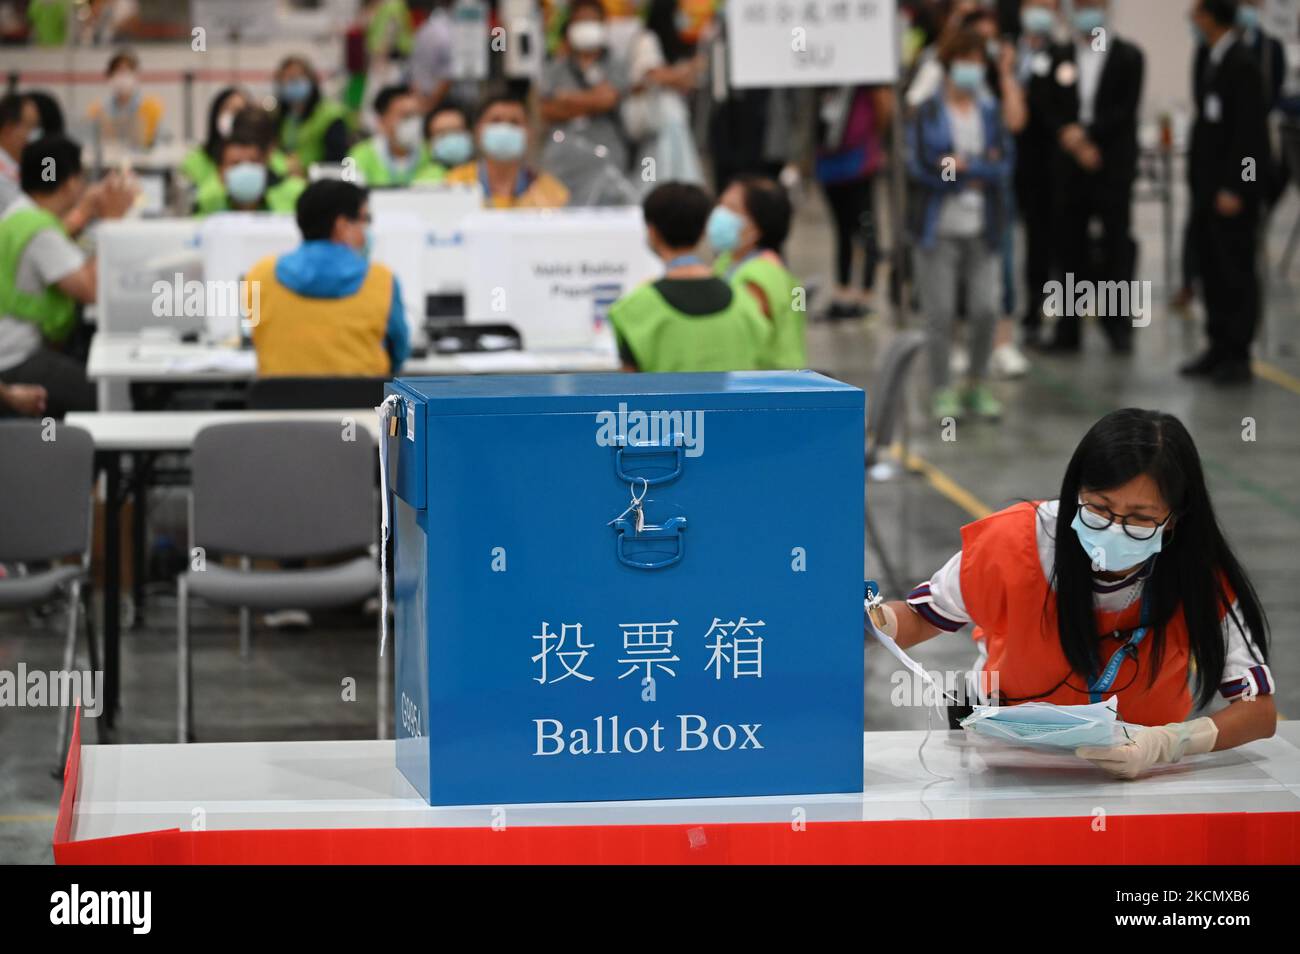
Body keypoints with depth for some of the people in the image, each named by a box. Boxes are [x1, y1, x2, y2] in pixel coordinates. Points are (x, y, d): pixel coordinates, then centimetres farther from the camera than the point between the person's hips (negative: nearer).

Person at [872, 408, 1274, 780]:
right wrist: (874, 619, -29)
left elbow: (1260, 712, -21)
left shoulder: (1201, 579, -21)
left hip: (1139, 772, -1)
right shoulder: (1018, 540, -20)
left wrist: (1167, 744, -40)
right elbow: (921, 617, -5)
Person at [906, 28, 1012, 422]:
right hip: (941, 225, -2)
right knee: (940, 312, -1)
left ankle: (977, 386, 16)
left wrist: (962, 165, -12)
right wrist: (981, 171, -8)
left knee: (986, 309, 0)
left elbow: (1005, 165, -1)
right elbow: (919, 167, -10)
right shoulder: (927, 113, 0)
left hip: (983, 226, 2)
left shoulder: (991, 111, 8)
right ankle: (941, 390, 10)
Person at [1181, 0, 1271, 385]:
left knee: (1236, 271, -3)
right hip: (1207, 186, 9)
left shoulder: (1241, 64, -15)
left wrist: (1234, 188, -19)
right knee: (1211, 270, 11)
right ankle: (1219, 348, 17)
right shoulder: (1212, 61, 12)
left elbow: (1248, 130, -18)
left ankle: (1239, 356, 2)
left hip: (1233, 189, -9)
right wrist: (1197, 179, 13)